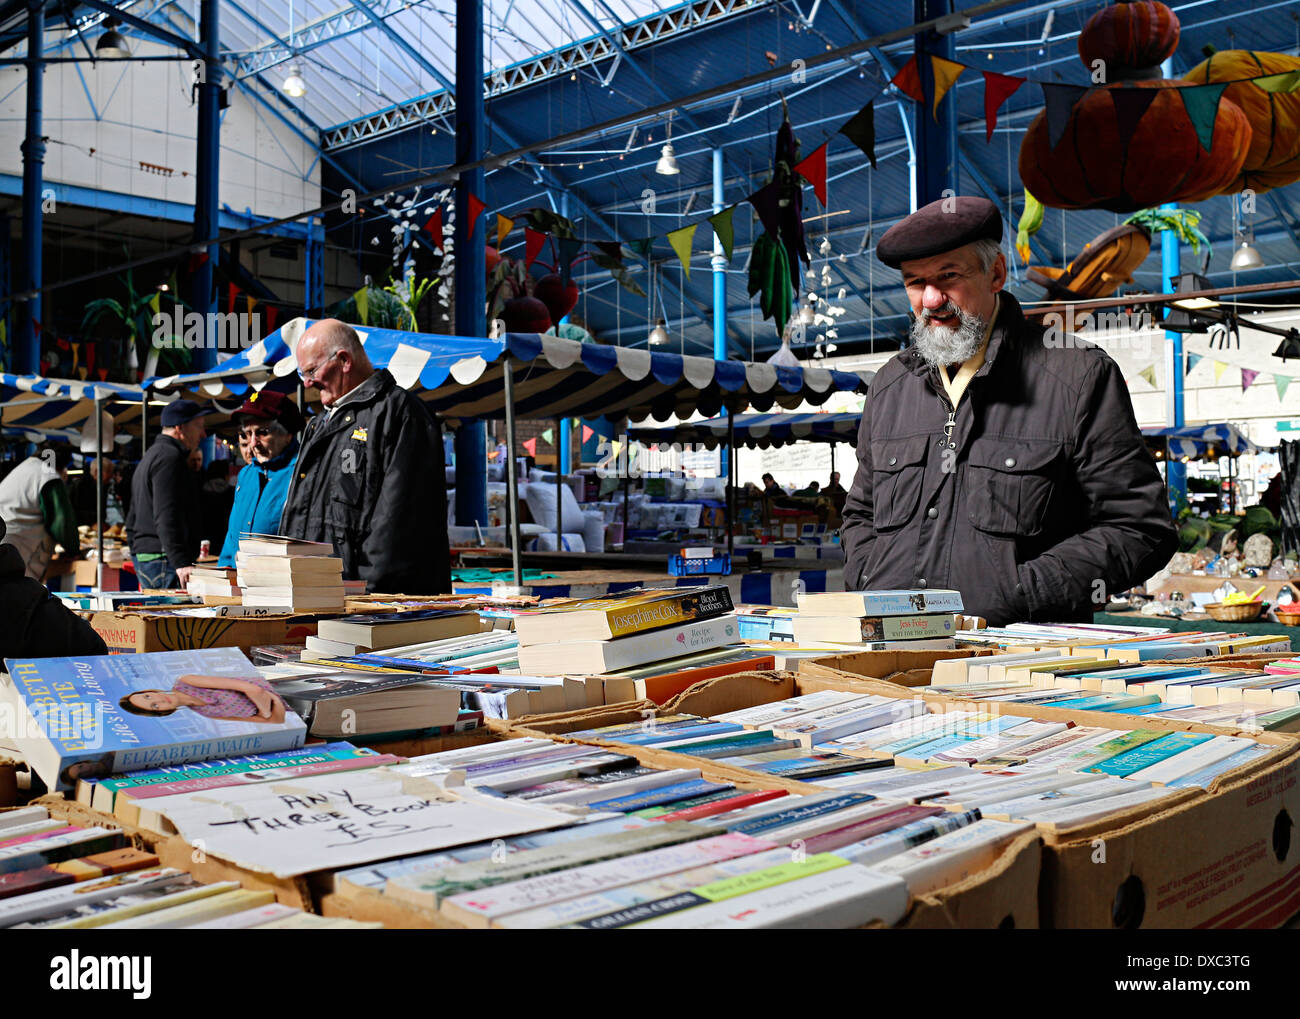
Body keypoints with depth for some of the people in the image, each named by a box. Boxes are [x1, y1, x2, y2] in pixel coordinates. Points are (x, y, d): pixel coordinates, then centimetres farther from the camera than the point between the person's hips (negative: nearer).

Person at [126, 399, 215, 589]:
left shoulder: (150, 456, 24)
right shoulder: (170, 456, -11)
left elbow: (132, 519, 27)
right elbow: (167, 518, -22)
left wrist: (138, 557, 28)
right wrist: (181, 564, -27)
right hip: (164, 560, -11)